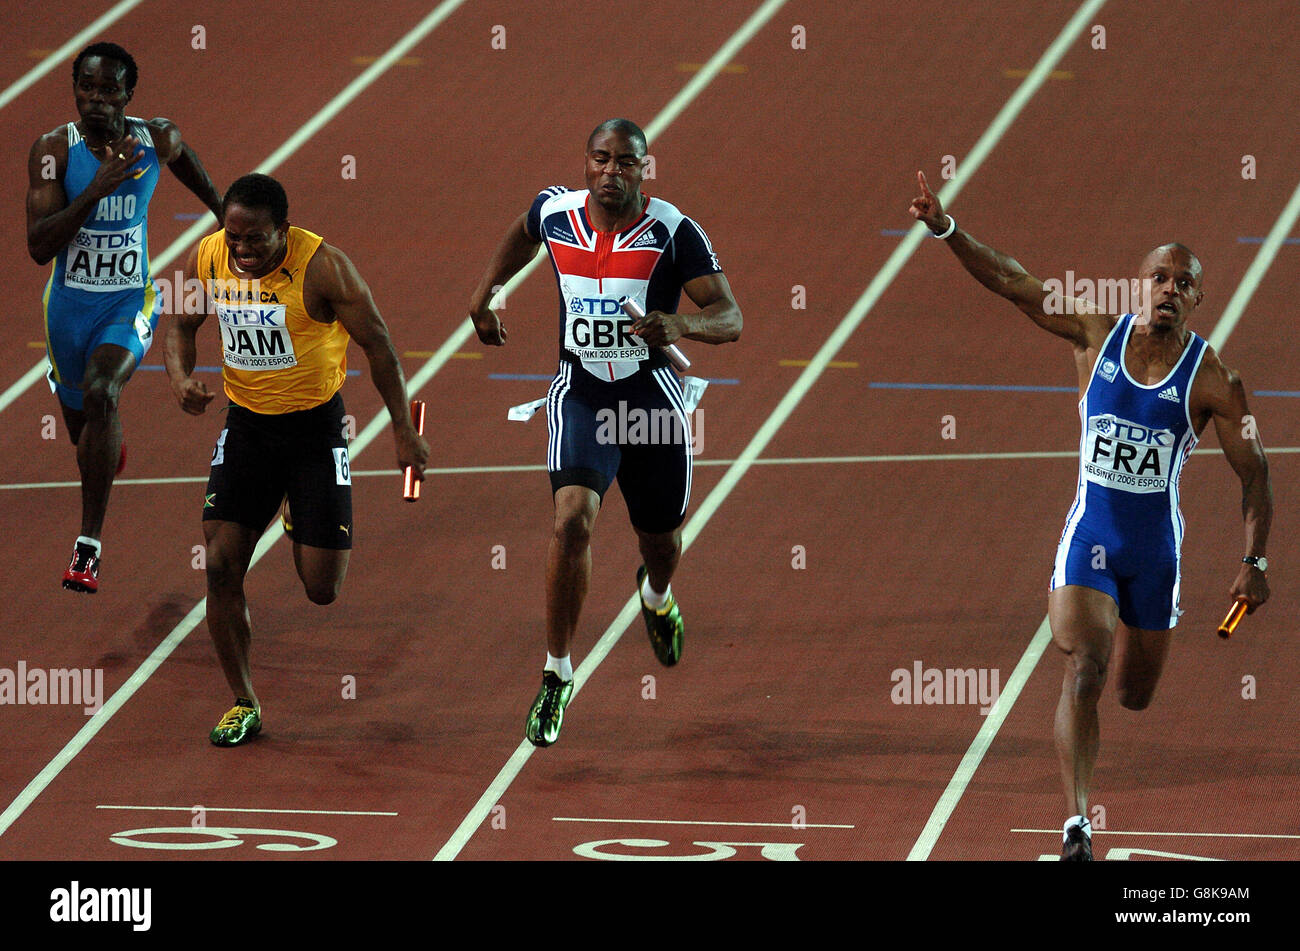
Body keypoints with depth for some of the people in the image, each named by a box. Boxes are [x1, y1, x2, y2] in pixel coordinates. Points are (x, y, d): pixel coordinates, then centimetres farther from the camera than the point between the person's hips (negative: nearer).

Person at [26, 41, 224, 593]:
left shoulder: (156, 140, -9)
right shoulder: (54, 150, -16)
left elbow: (184, 160, 18)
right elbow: (39, 247, -24)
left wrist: (224, 213, 31)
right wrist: (97, 189, -33)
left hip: (130, 303, -1)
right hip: (69, 304, 1)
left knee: (101, 393, -29)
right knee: (82, 426, 19)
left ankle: (88, 547, -26)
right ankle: (111, 444, 62)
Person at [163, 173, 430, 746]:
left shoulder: (322, 267, -20)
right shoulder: (207, 259, -9)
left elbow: (378, 345, -10)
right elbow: (182, 325, 11)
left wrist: (405, 432, -7)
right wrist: (180, 375, -11)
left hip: (315, 427, -3)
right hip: (246, 424, 3)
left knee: (322, 589, -3)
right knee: (221, 567, -8)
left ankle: (302, 521, 35)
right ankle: (243, 704, 9)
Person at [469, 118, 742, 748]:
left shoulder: (673, 233, -14)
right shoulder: (556, 213, -5)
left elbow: (731, 318, -16)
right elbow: (522, 233, 22)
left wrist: (680, 324, -36)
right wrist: (484, 296, 18)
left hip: (652, 397, 0)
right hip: (580, 394, 0)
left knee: (660, 540, 18)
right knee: (573, 519, -24)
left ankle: (656, 595, 59)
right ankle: (556, 673, -13)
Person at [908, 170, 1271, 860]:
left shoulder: (1211, 380, -10)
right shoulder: (1098, 332, -5)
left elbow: (1253, 472, -4)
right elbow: (1010, 282, -5)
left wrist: (1255, 561, -10)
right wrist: (945, 229, -16)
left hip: (1156, 549, 0)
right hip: (1088, 538, 0)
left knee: (1134, 695, 13)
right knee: (1083, 674, -19)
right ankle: (1077, 824, -22)